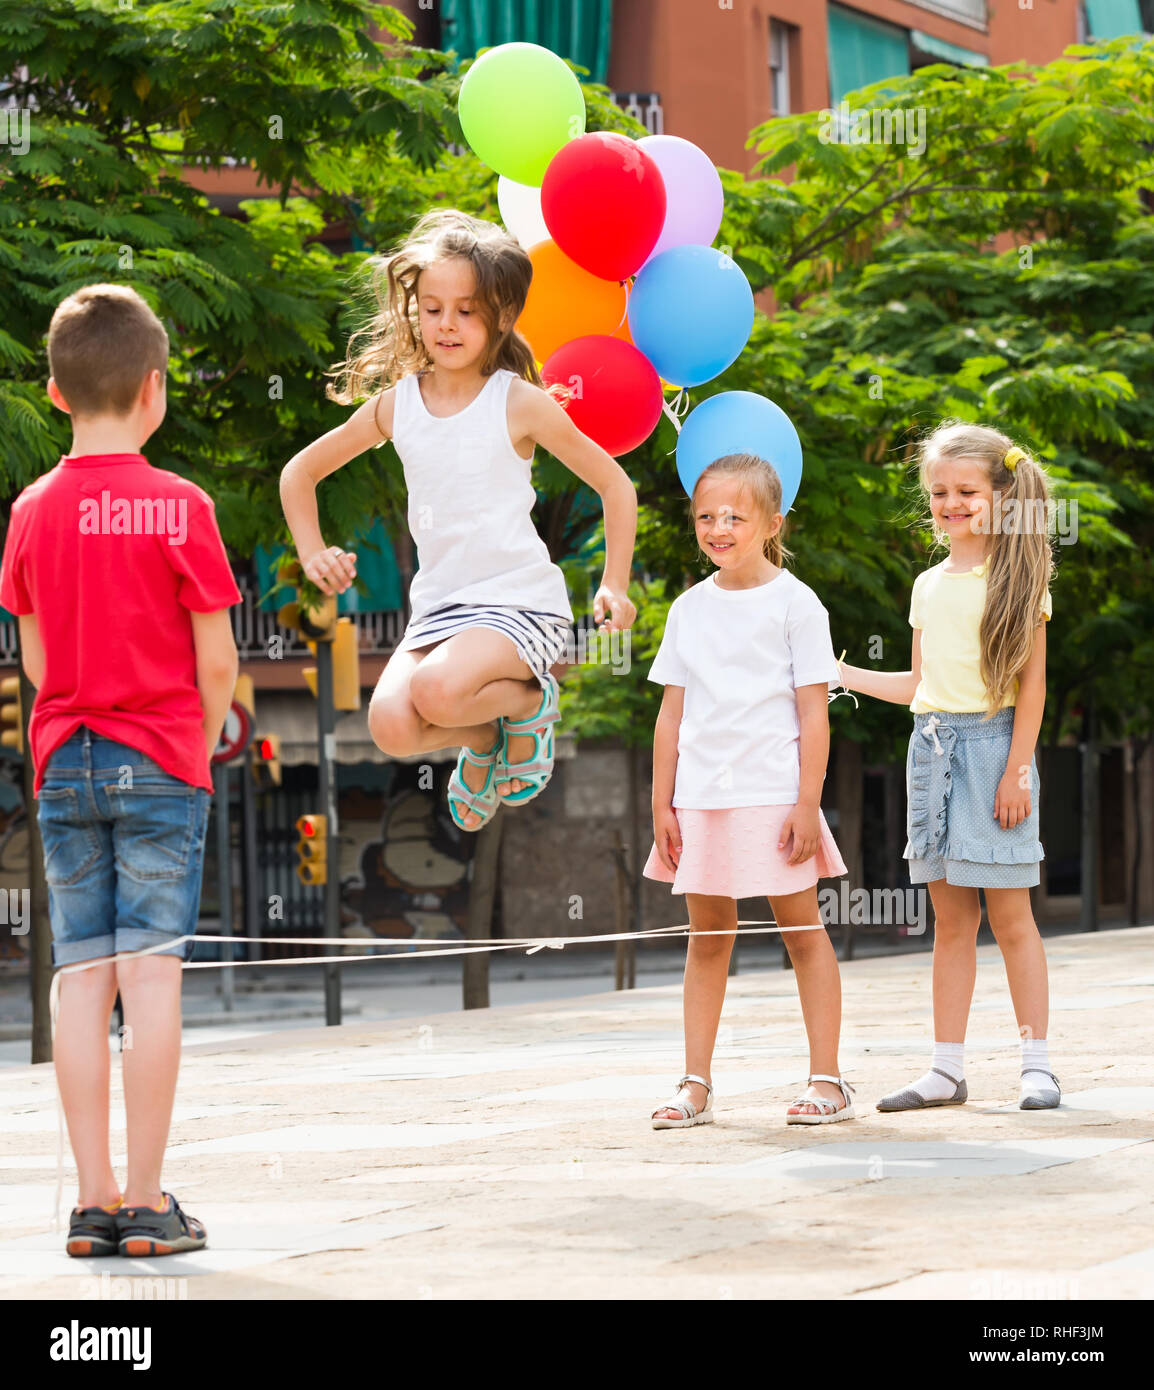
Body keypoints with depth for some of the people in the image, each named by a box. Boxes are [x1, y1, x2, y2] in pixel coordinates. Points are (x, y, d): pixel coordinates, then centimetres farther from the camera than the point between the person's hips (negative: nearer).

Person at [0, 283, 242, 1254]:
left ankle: (94, 1199, 6)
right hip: (160, 765, -4)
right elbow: (217, 664, -6)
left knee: (82, 981, 5)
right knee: (151, 978, -3)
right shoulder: (179, 507, -8)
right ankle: (147, 1202, -3)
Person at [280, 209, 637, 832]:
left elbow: (615, 484, 3)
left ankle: (529, 701, 1)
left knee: (438, 691, -33)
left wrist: (614, 586, -4)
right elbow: (299, 473, 19)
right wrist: (312, 553, 5)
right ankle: (485, 741, 11)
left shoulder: (520, 404, -5)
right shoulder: (394, 405, 5)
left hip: (521, 600, -4)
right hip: (437, 604, 4)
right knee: (391, 725, -23)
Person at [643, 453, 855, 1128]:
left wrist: (808, 803, -11)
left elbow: (814, 711, -6)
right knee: (708, 938, 8)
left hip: (774, 795, -4)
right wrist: (662, 803, 7)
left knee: (802, 931, 2)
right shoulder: (690, 608, 9)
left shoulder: (794, 603, -3)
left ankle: (828, 1080, 6)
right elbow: (673, 711, 12)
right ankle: (697, 1085, 11)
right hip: (702, 799, 4)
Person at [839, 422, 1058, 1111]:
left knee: (1010, 914, -5)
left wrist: (1016, 770, -12)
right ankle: (947, 1068, 9)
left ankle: (1037, 1062, 0)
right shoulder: (929, 586, 15)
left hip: (992, 743, -6)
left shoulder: (1017, 577, -3)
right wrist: (839, 672, 18)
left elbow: (1033, 684, -6)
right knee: (951, 919, 7)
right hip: (932, 744, 6)